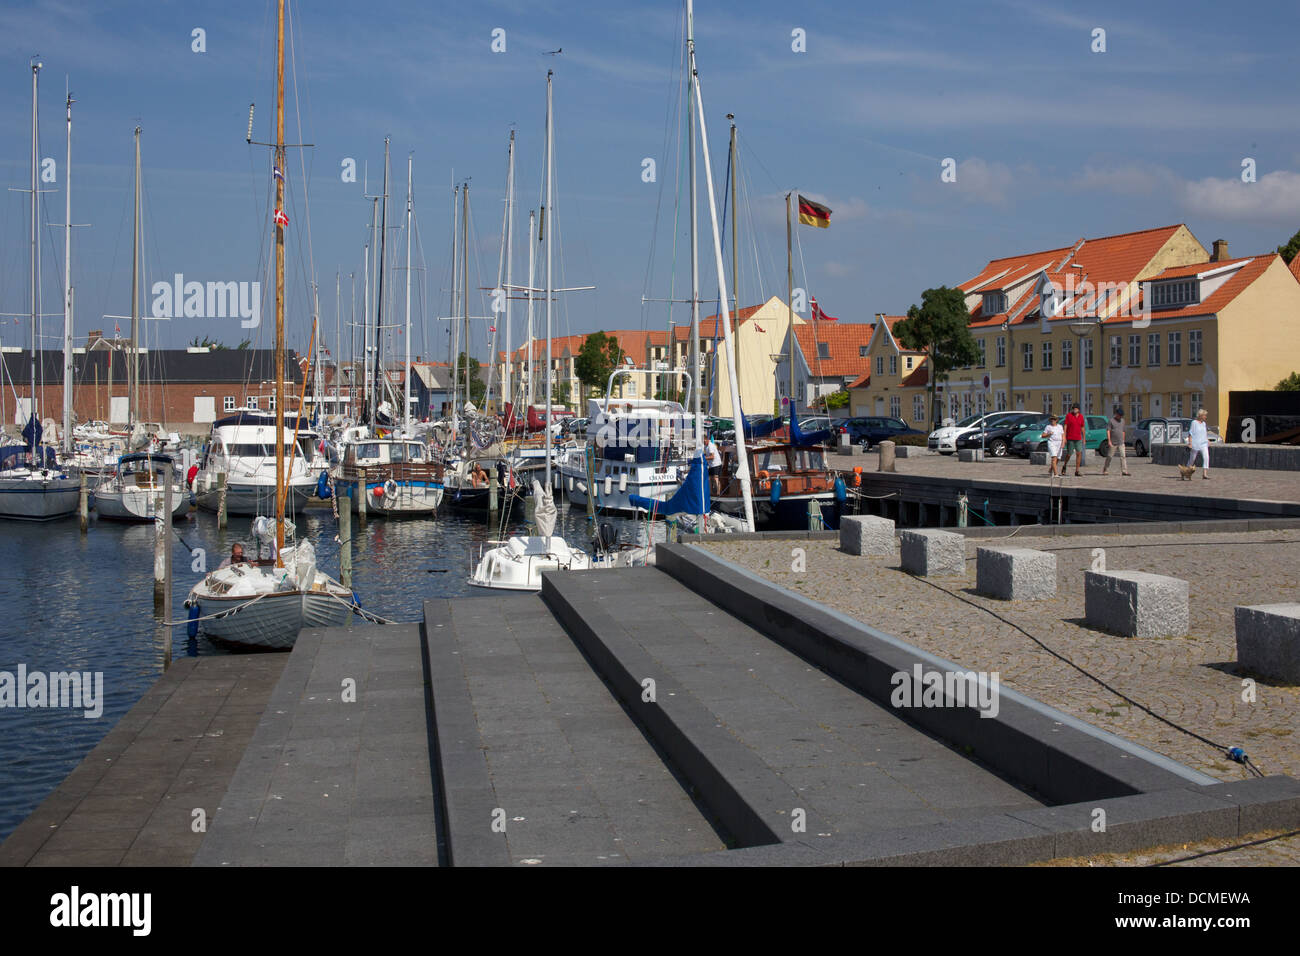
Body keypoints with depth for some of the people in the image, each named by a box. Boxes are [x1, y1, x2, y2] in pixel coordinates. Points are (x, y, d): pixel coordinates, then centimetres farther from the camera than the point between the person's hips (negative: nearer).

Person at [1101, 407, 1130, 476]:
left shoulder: (1122, 421, 13)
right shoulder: (1111, 421, -5)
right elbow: (1108, 431, -9)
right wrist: (1109, 441, -16)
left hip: (1121, 443, 4)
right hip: (1113, 443, -4)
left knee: (1123, 456, -7)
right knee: (1109, 457, 3)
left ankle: (1124, 471, -10)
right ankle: (1104, 470, 16)